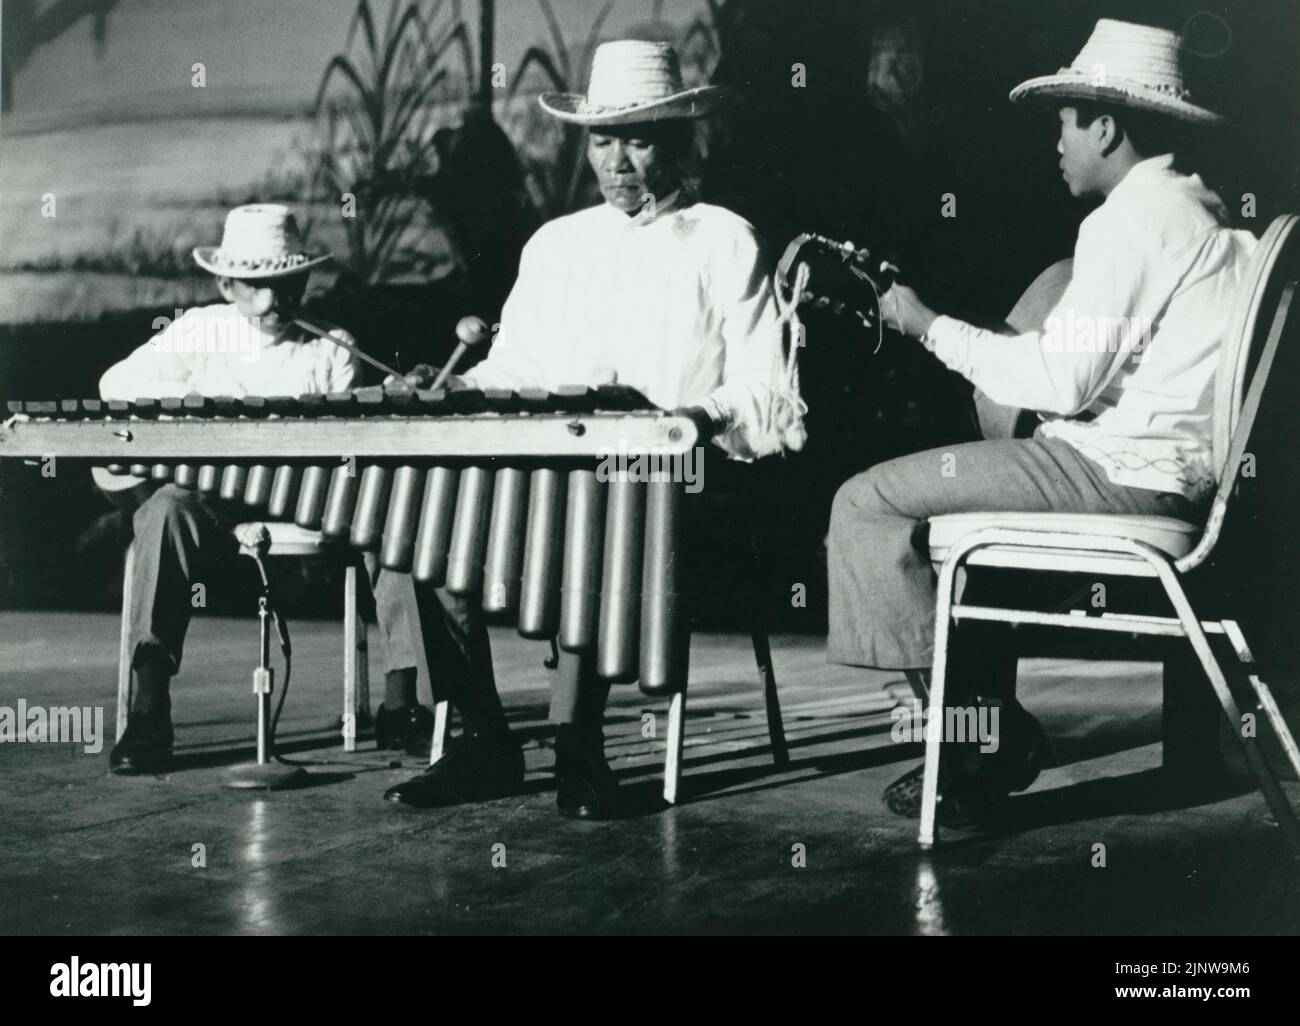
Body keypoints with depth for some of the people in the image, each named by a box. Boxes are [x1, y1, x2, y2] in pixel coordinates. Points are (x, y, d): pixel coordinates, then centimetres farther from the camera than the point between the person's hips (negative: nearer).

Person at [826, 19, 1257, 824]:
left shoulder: (1134, 216, -13)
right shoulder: (1195, 209, 19)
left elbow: (1063, 381, -19)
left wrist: (930, 326, -9)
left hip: (1125, 468, -11)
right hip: (1162, 462, 11)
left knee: (869, 504, -9)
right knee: (946, 501, 26)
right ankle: (992, 725, 19)